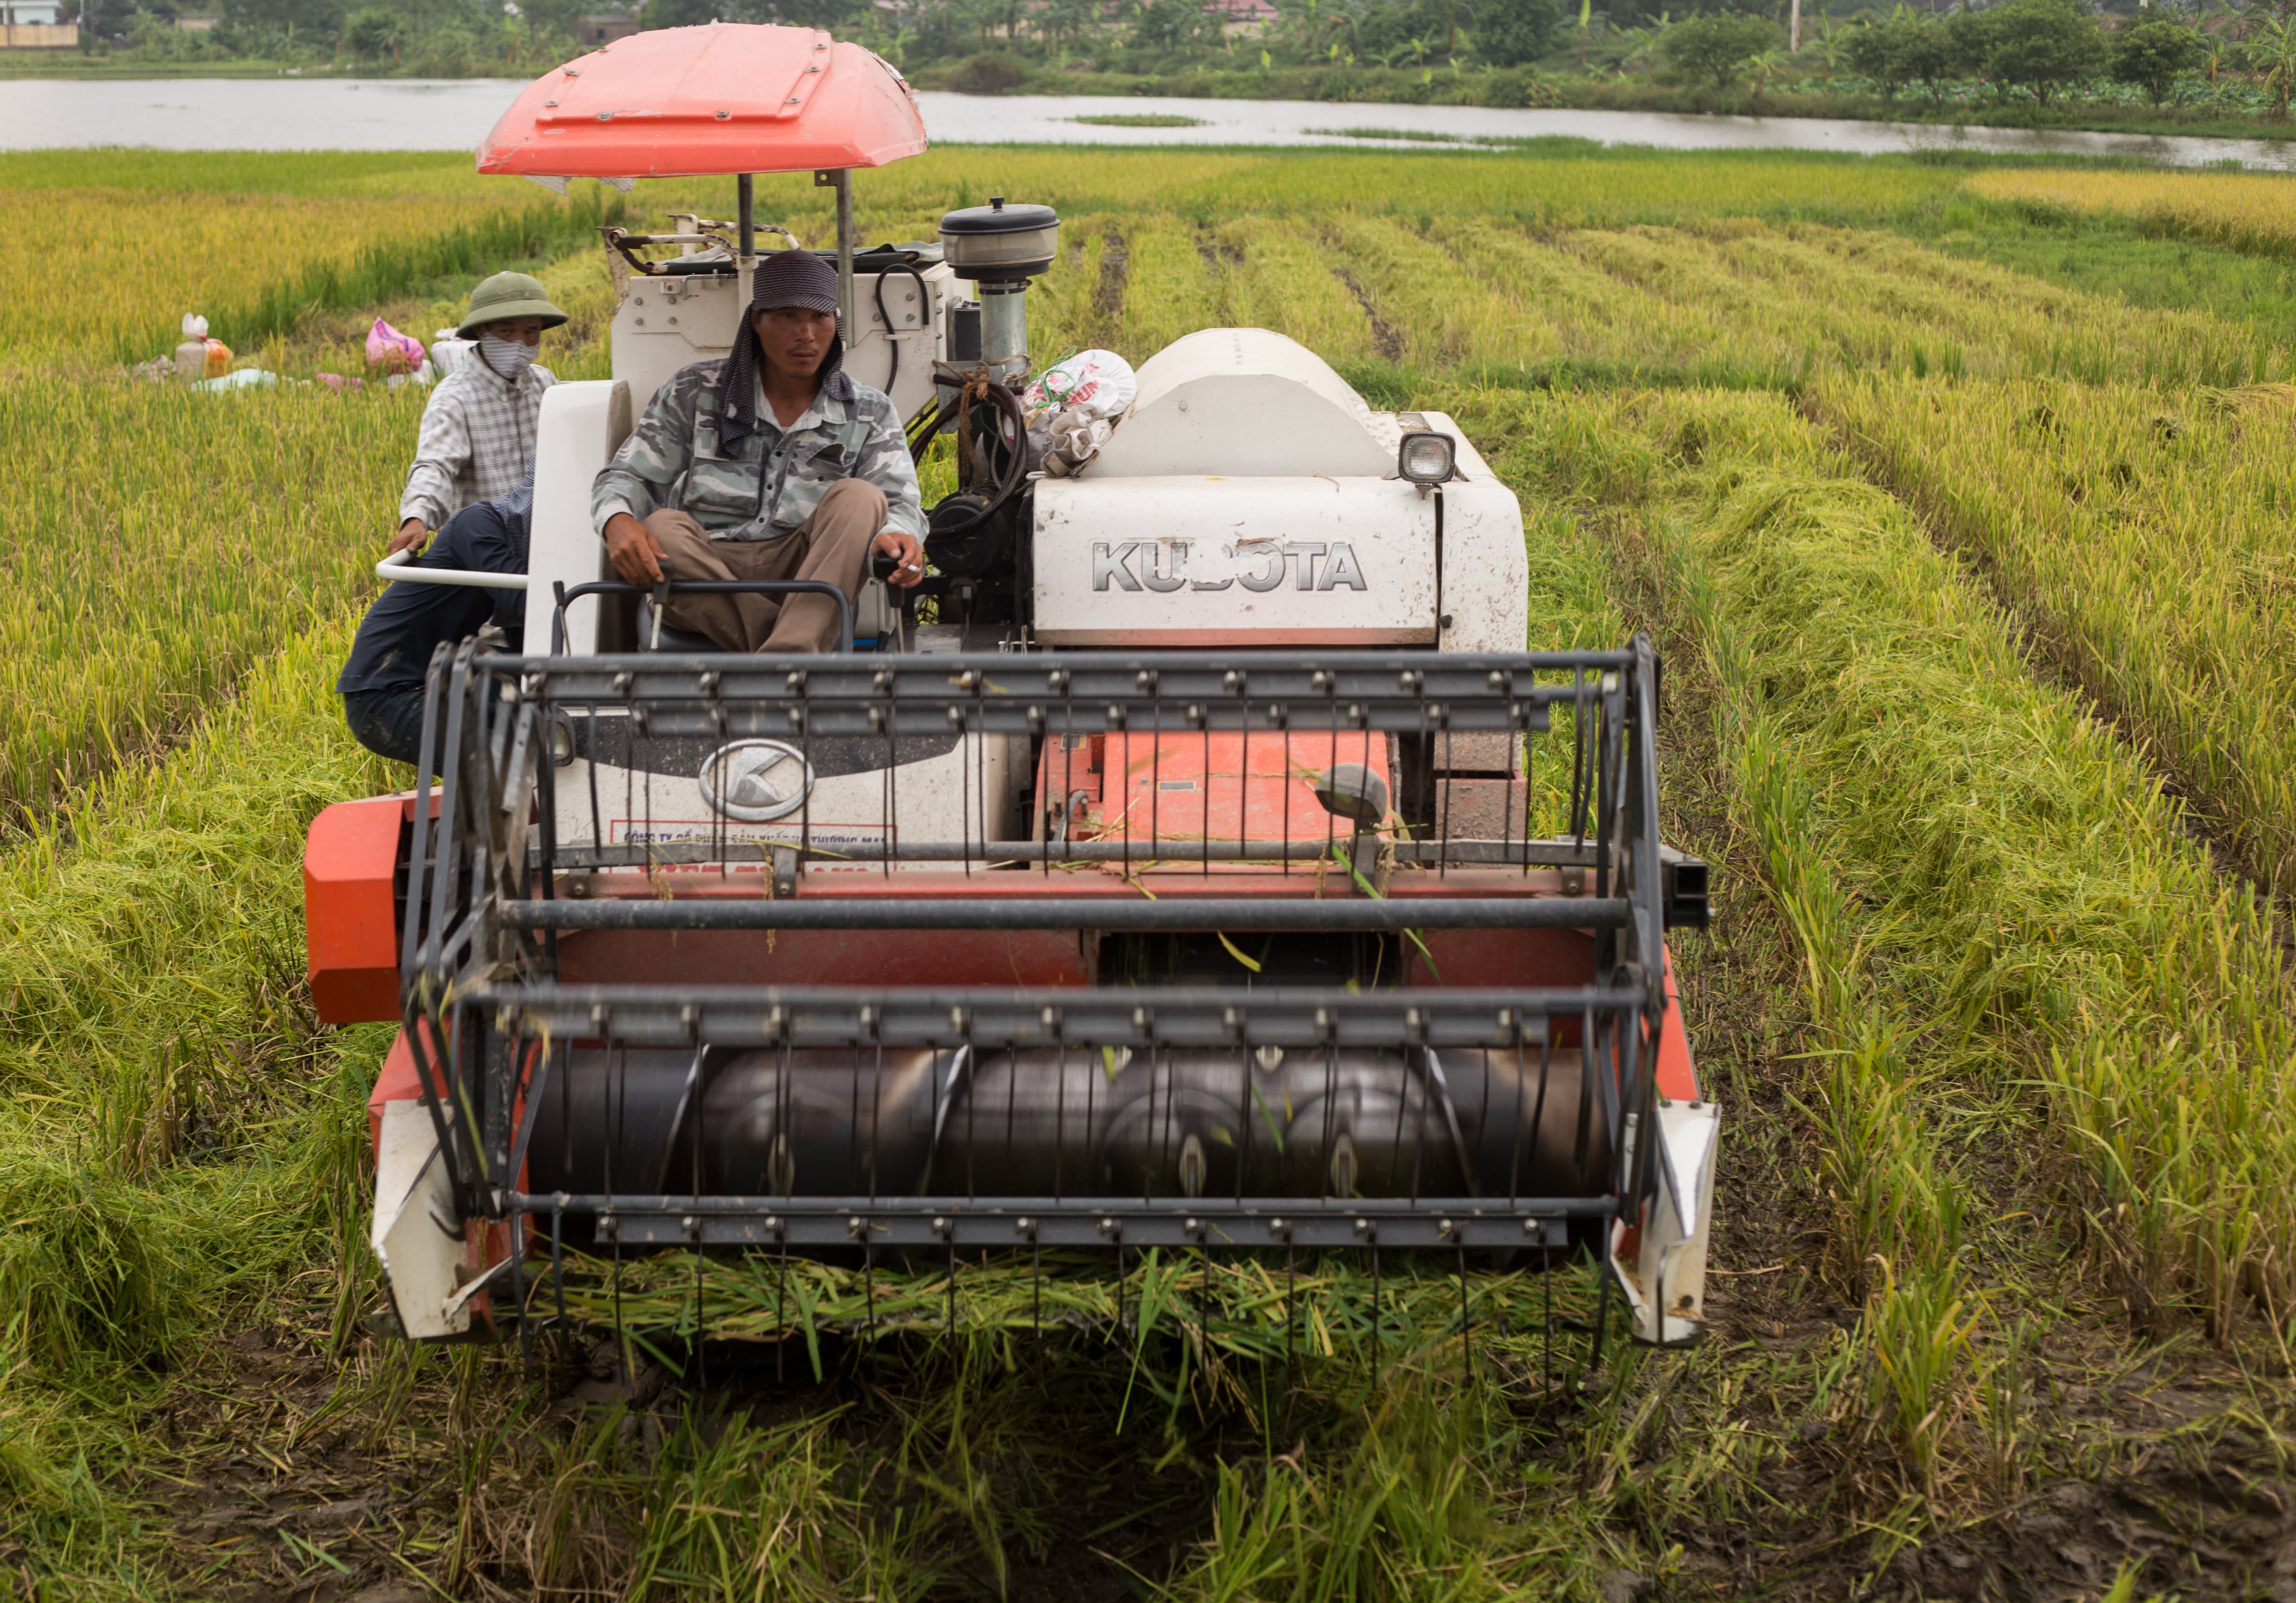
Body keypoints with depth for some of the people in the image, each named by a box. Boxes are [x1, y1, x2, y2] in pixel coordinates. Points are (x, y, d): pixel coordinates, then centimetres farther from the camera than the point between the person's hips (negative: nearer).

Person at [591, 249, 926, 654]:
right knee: (661, 528, -30)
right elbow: (629, 477, 7)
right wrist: (618, 522, -20)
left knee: (858, 497, -25)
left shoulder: (869, 415, 10)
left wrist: (897, 535, -30)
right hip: (702, 575, 0)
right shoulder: (695, 391, 9)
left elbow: (900, 502, -3)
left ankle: (788, 652, -45)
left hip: (809, 579, 1)